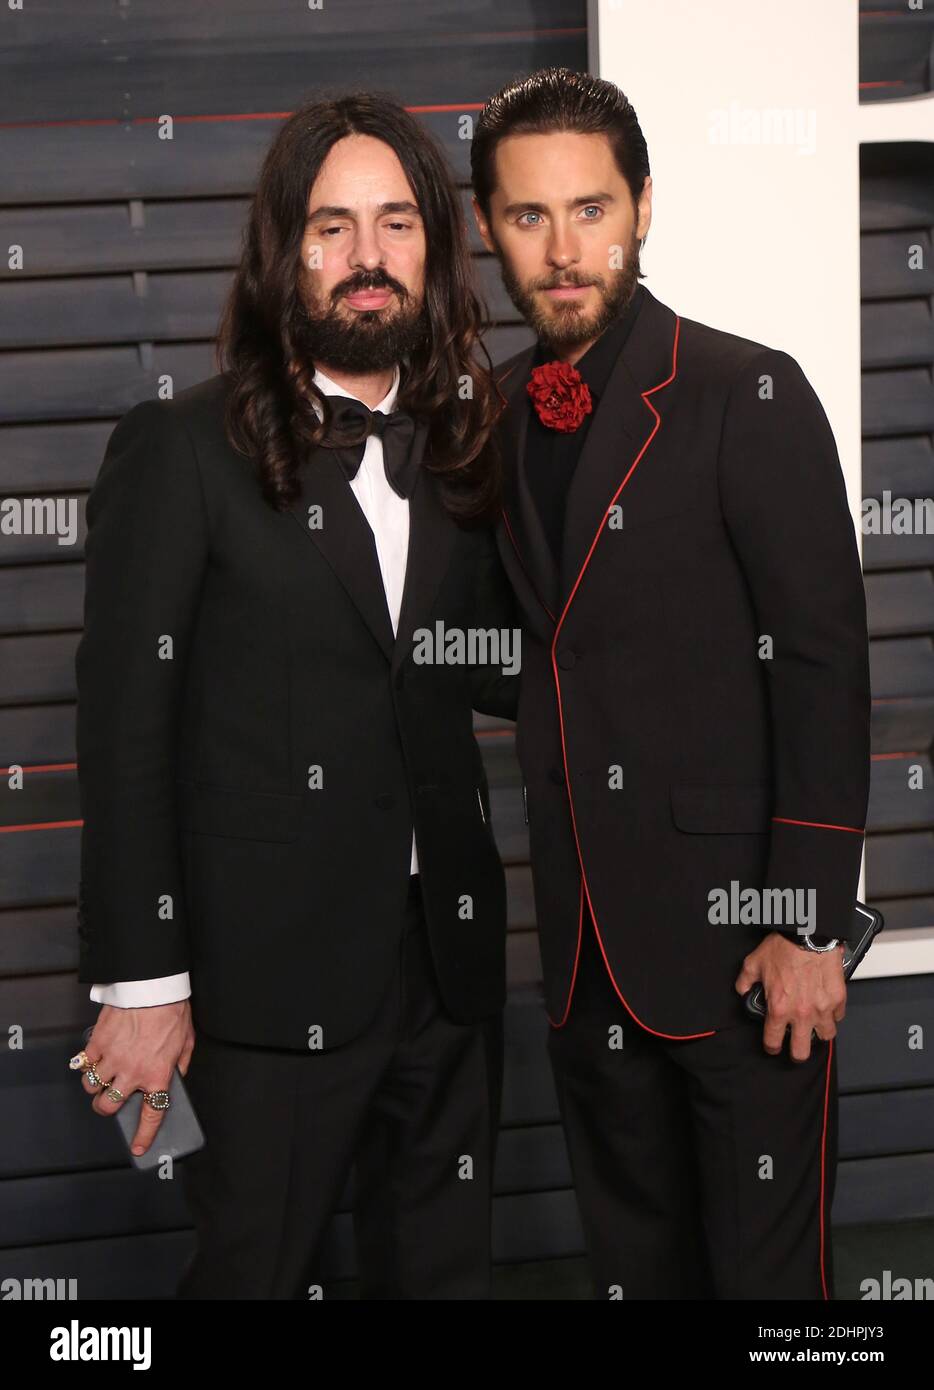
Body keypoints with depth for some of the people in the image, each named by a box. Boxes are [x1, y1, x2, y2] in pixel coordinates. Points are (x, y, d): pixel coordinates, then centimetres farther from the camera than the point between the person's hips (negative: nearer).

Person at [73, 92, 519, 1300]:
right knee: (258, 1270, 5)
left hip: (444, 959, 5)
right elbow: (125, 725, -8)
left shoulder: (462, 449, 10)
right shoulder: (181, 452, -5)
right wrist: (140, 982, -12)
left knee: (443, 1268, 12)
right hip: (270, 974, -5)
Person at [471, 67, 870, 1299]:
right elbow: (539, 654, 12)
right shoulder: (501, 416, 9)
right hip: (588, 938, 6)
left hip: (735, 930, -5)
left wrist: (807, 924, -16)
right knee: (634, 1256, 15)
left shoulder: (749, 397, -8)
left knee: (765, 1265, 1)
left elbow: (824, 667, -11)